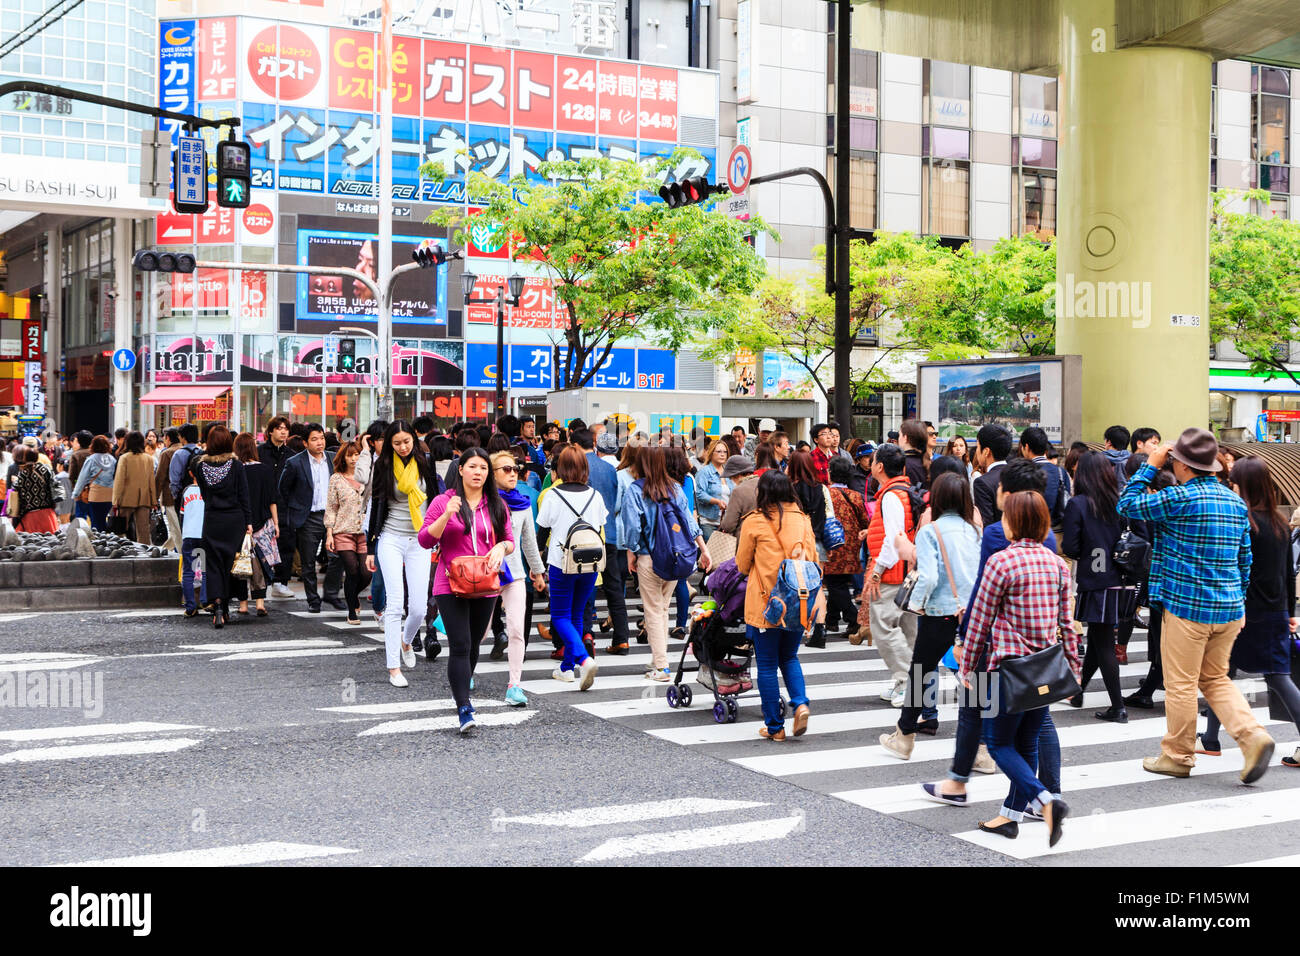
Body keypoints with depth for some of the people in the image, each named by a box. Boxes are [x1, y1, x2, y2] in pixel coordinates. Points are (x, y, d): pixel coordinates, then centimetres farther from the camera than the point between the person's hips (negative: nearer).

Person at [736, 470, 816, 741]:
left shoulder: (754, 521, -6)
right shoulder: (803, 519, 4)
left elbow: (742, 565, 3)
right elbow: (813, 560, 9)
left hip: (766, 603, -4)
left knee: (767, 665, 6)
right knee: (789, 657, 21)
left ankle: (774, 727, 11)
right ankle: (801, 703, -1)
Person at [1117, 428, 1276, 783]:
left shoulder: (1180, 498, -14)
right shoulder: (1235, 501, 9)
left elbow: (1127, 504, -4)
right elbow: (1245, 559, 15)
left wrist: (1150, 465, 3)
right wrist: (1238, 603, 24)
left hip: (1188, 607, -7)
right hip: (1229, 608, 7)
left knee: (1181, 684, 5)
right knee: (1216, 680, 18)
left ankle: (1178, 756, 16)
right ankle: (1253, 736, 1)